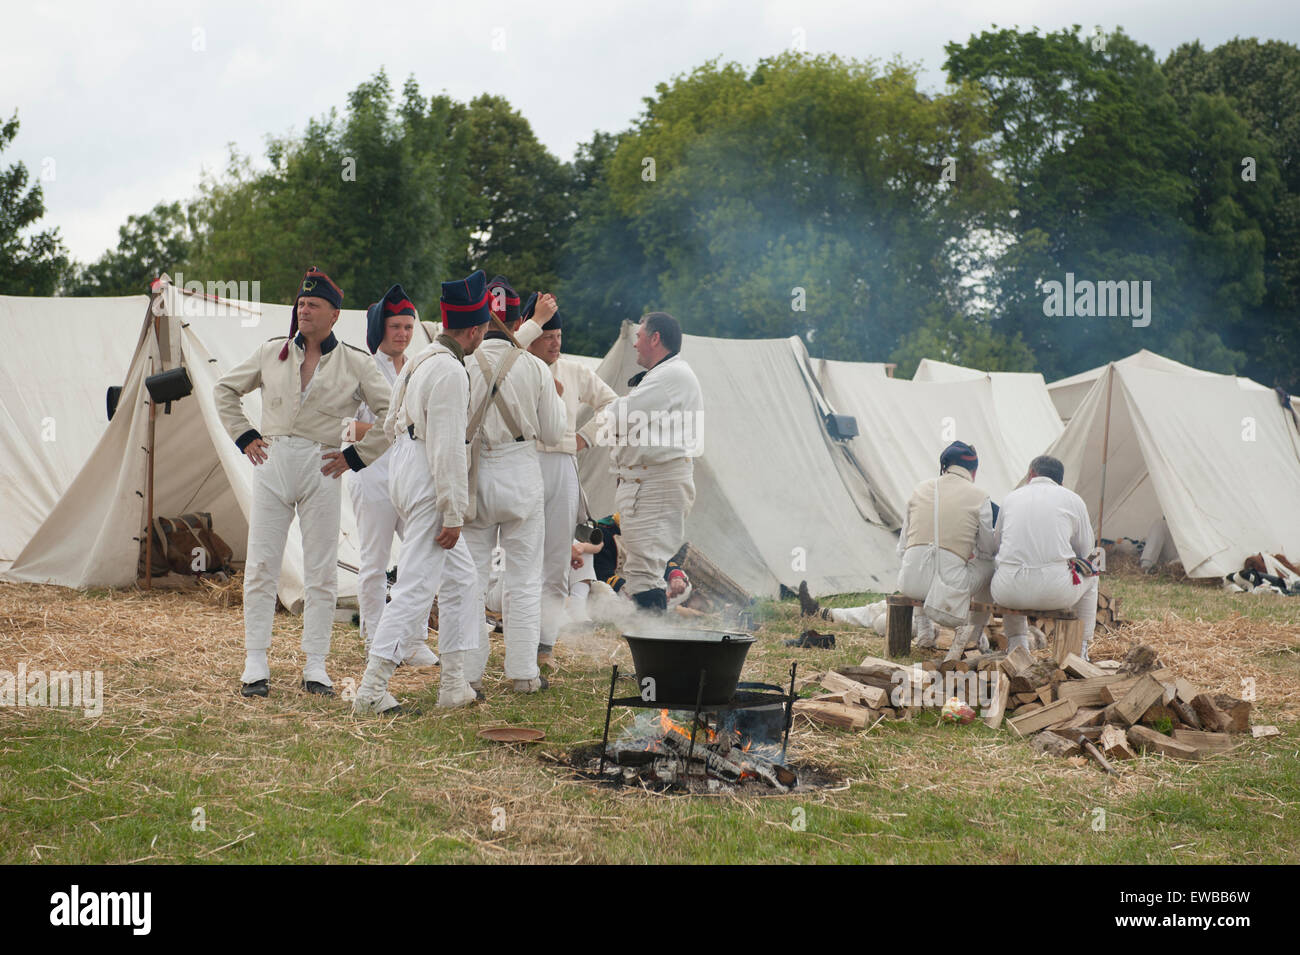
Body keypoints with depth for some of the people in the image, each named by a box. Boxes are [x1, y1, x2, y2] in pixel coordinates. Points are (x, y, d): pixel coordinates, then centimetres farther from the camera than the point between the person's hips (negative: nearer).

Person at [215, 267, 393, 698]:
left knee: (322, 572, 0)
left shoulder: (355, 364, 3)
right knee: (261, 565, 0)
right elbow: (225, 389, 20)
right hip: (271, 463, 1)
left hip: (321, 470, -1)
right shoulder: (272, 352, 8)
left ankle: (315, 667, 8)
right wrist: (243, 436, 9)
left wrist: (356, 455, -2)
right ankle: (255, 665, 6)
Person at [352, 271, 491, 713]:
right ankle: (372, 689, -8)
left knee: (462, 578, 15)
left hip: (405, 473, 10)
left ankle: (454, 683, 17)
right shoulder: (450, 371, -17)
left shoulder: (420, 360, 12)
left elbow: (392, 424, 20)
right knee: (417, 586, -9)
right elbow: (446, 448, -21)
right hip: (427, 484, -10)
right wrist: (454, 514, -19)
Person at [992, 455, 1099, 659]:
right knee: (1090, 577, 32)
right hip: (1055, 592, -2)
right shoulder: (1072, 499, 9)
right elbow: (1085, 549, 18)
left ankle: (1017, 645, 29)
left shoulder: (1011, 498, 15)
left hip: (1008, 593, 2)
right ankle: (1079, 652, 33)